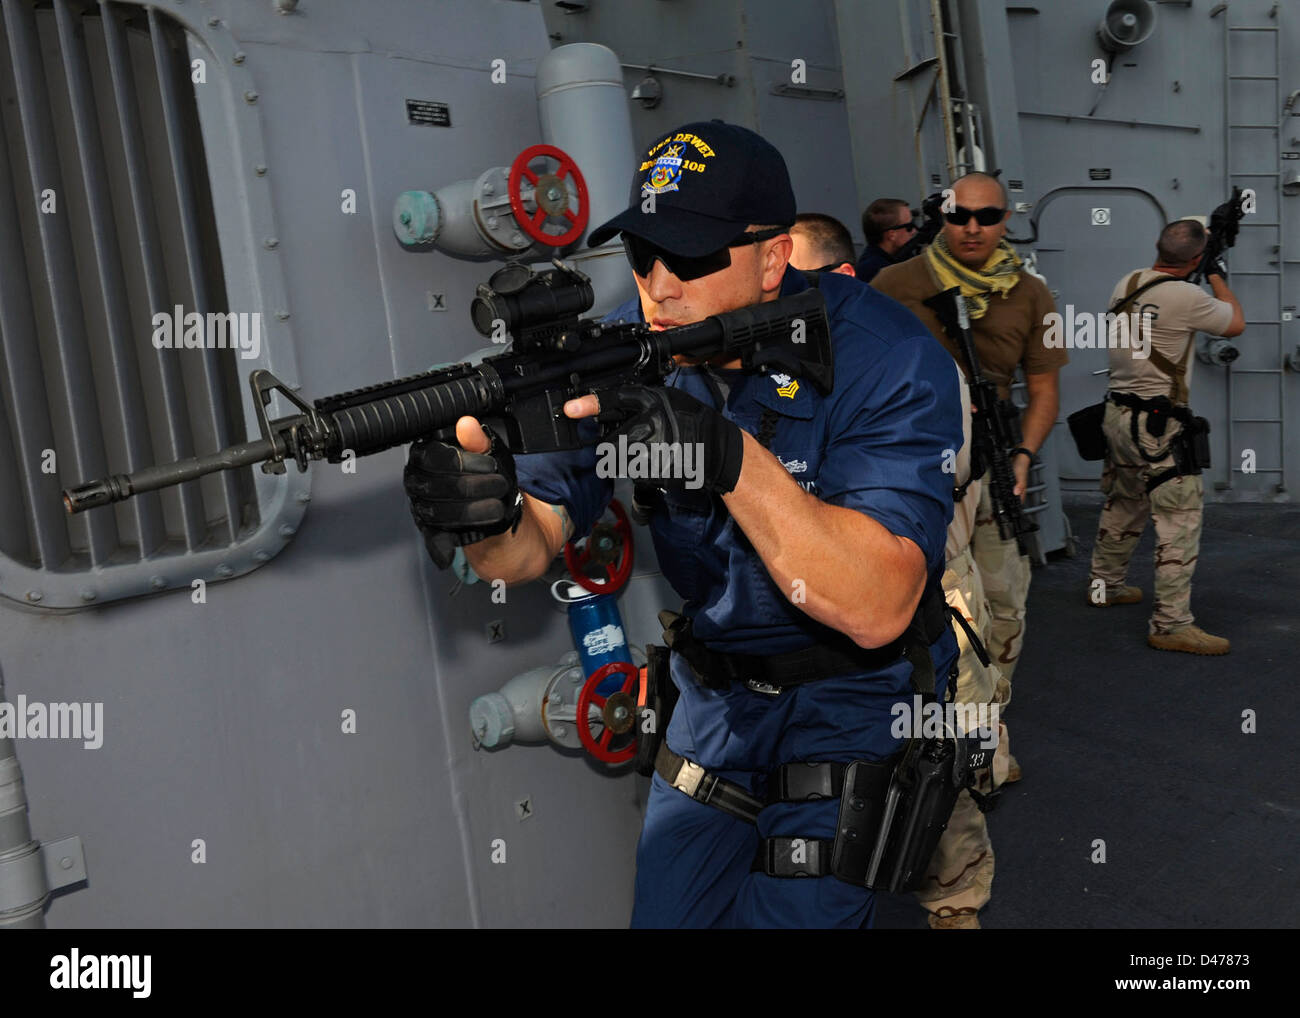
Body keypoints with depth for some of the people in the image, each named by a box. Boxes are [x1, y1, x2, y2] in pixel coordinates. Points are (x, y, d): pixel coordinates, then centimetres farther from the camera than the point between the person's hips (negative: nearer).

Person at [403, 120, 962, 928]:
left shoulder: (885, 359, -23)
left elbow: (877, 607, -33)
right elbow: (535, 545, -13)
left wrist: (732, 457, -43)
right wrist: (487, 523, -37)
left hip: (853, 693, -4)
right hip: (715, 692, 5)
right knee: (667, 910, 14)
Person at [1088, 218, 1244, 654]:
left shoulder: (1128, 283, 5)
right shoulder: (1188, 297, -17)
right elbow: (1236, 324, 2)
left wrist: (1202, 279, 26)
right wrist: (1216, 275, 14)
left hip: (1118, 414, 9)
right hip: (1158, 426, -8)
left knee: (1124, 506, 23)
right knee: (1181, 519, -5)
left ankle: (1105, 583, 37)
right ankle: (1171, 623, -4)